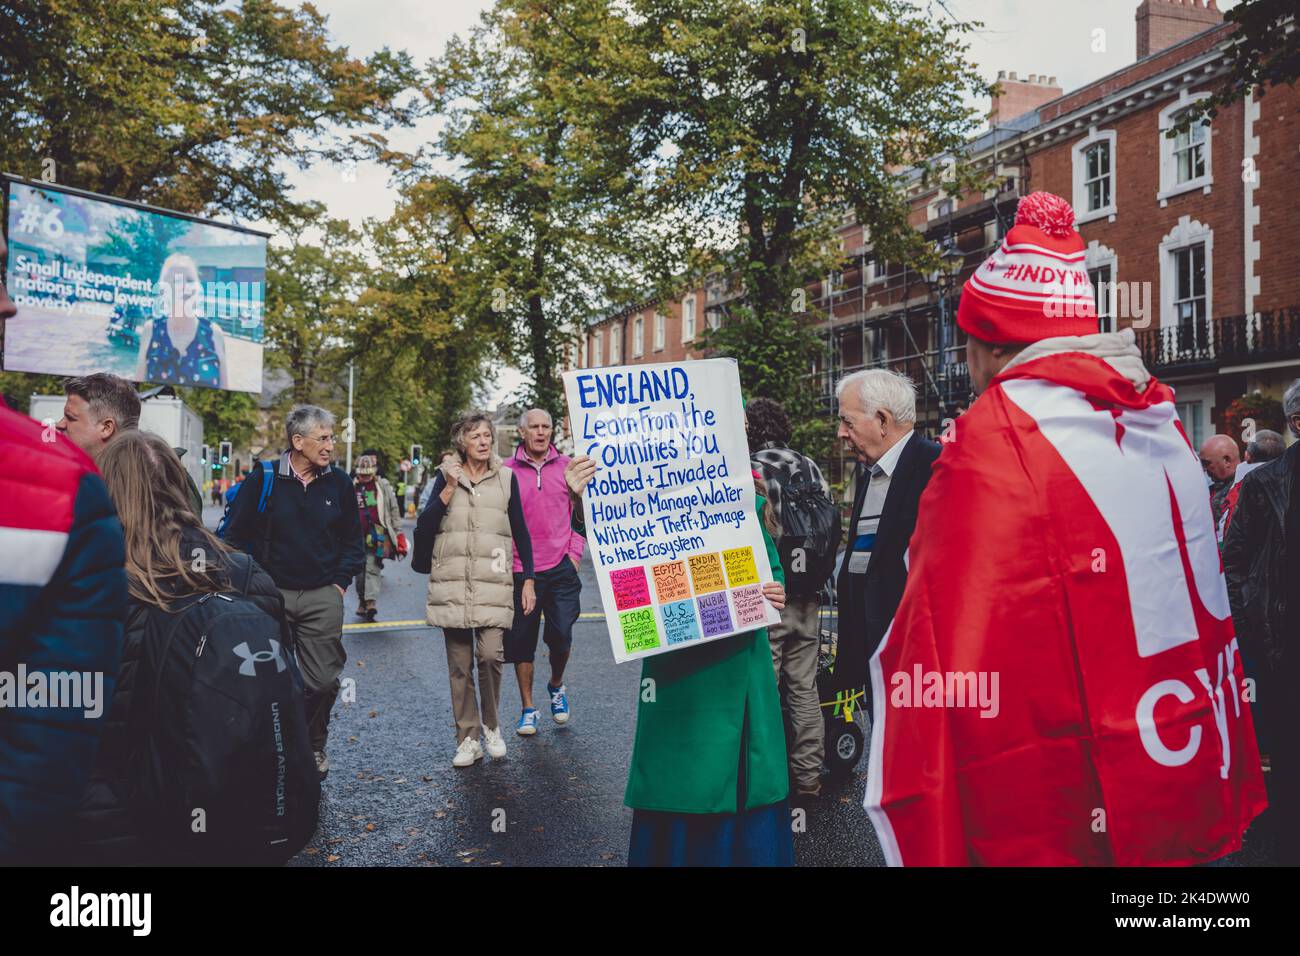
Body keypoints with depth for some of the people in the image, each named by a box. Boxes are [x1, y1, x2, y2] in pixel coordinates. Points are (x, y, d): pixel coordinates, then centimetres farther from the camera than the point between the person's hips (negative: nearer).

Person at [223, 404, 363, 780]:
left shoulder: (339, 482, 5)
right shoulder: (263, 477, -2)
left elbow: (352, 540, 14)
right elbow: (238, 535, 3)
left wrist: (340, 583, 5)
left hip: (323, 597, 1)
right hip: (271, 594, -1)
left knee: (324, 680, 1)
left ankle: (314, 746, 23)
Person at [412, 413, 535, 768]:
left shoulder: (505, 478, 8)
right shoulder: (446, 476, 8)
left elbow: (521, 532, 10)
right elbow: (425, 525, -3)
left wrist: (528, 581, 5)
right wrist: (450, 488, -11)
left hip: (492, 583, -1)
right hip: (452, 583, 1)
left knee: (491, 653, -15)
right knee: (459, 664, 3)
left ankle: (491, 725, 8)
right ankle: (468, 738, 13)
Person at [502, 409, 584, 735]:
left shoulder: (566, 466, 6)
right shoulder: (507, 471, 2)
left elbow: (579, 512, 10)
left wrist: (574, 552, 2)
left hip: (561, 568, 1)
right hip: (520, 570, 0)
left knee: (561, 635, -2)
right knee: (521, 640, 5)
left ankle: (556, 685, 29)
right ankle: (528, 709, 19)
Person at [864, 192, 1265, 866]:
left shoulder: (997, 439, -18)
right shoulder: (1159, 424, 5)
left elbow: (942, 660, -23)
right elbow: (1210, 620, 13)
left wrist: (928, 850, -15)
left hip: (1061, 832, -7)